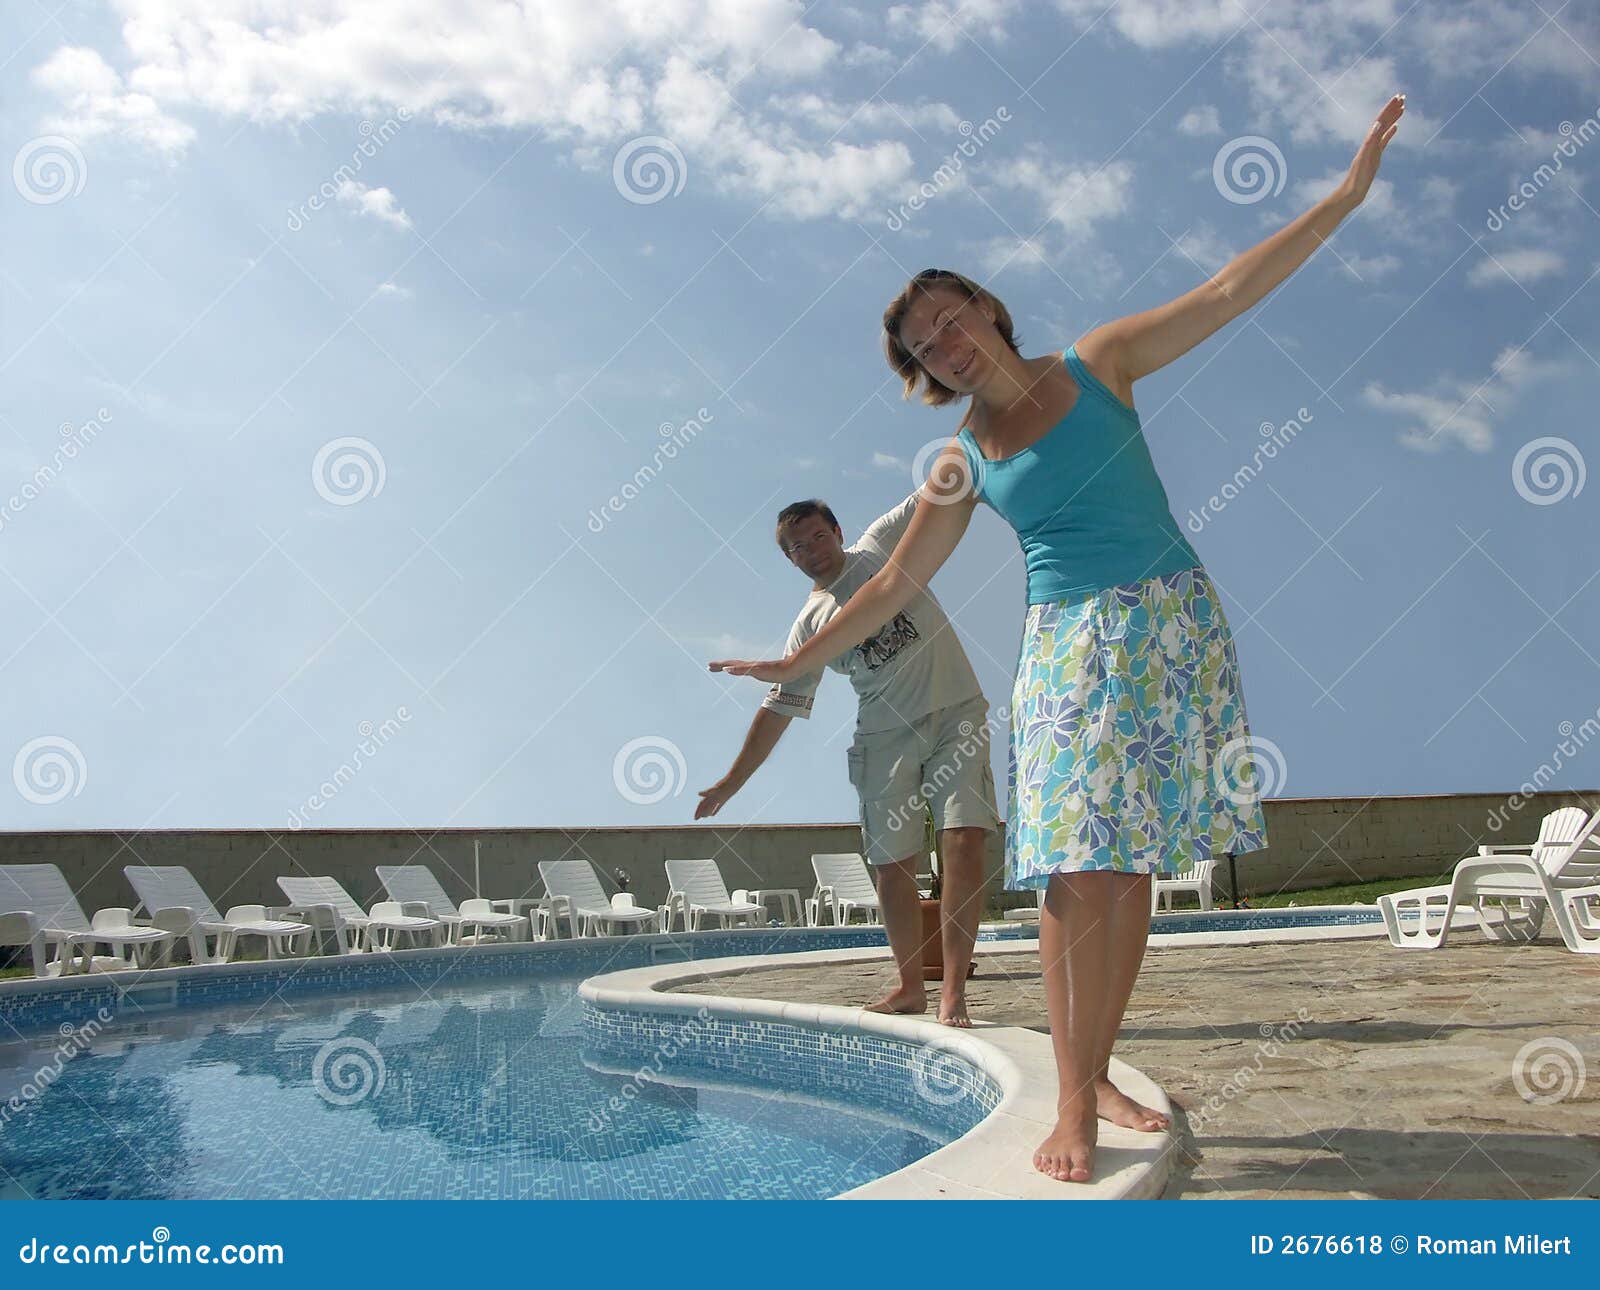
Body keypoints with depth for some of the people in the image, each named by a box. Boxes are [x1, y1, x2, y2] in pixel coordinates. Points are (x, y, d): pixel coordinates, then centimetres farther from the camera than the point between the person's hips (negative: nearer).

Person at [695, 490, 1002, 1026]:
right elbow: (778, 707, 9)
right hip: (886, 736, 3)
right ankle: (910, 985, 19)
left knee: (964, 839, -16)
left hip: (956, 714, -2)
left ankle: (953, 989, -15)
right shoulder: (810, 625, 8)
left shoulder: (882, 546, 7)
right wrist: (732, 782, 7)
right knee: (891, 862, 2)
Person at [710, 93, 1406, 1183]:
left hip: (1175, 623, 1)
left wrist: (1346, 192, -1)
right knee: (1079, 869, -11)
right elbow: (894, 585, 10)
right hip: (1069, 646, 0)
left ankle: (1097, 1075, 12)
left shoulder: (1098, 364, 6)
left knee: (1133, 862, 1)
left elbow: (1230, 291, 3)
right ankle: (1075, 1103, -4)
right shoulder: (962, 466, 6)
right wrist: (799, 661, 8)